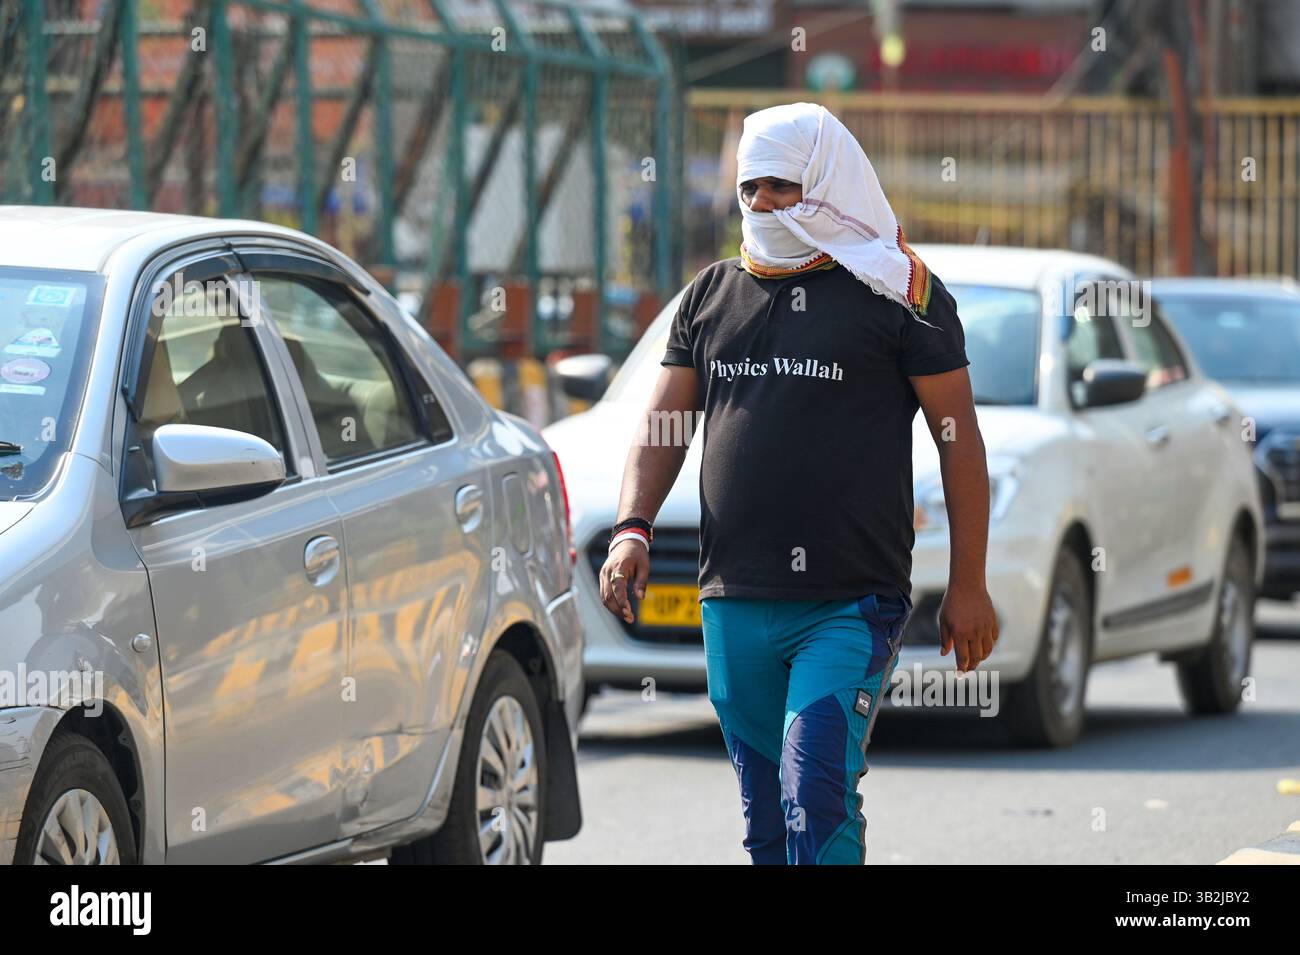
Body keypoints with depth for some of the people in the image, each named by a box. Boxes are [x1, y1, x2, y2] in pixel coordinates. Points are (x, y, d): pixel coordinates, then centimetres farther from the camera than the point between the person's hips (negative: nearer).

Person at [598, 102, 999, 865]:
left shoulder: (897, 290, -1)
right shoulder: (714, 294, 14)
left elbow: (959, 438, 0)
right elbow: (664, 423, 14)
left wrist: (969, 586, -4)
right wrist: (633, 529, -4)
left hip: (852, 606, -5)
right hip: (734, 602, 5)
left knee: (817, 796, -18)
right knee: (767, 820, 10)